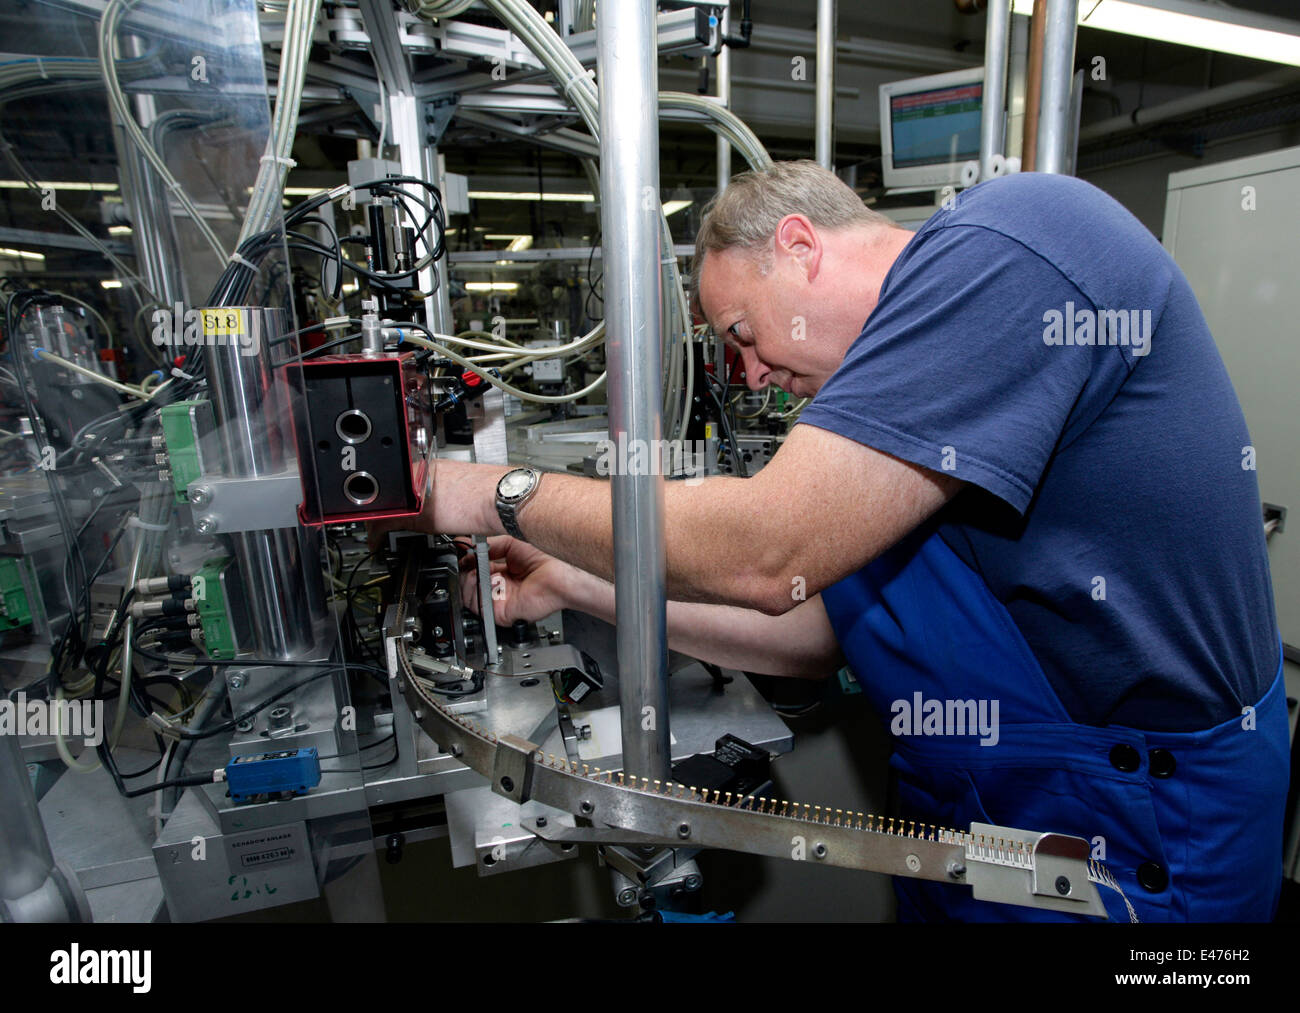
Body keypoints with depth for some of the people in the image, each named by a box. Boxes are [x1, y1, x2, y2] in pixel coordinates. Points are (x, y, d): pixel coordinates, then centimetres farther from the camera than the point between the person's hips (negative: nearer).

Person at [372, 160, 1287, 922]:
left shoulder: (1004, 241, -20)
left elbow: (764, 556, -28)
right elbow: (817, 633, 5)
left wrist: (504, 496, -13)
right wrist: (577, 587, 3)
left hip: (1116, 830, -8)